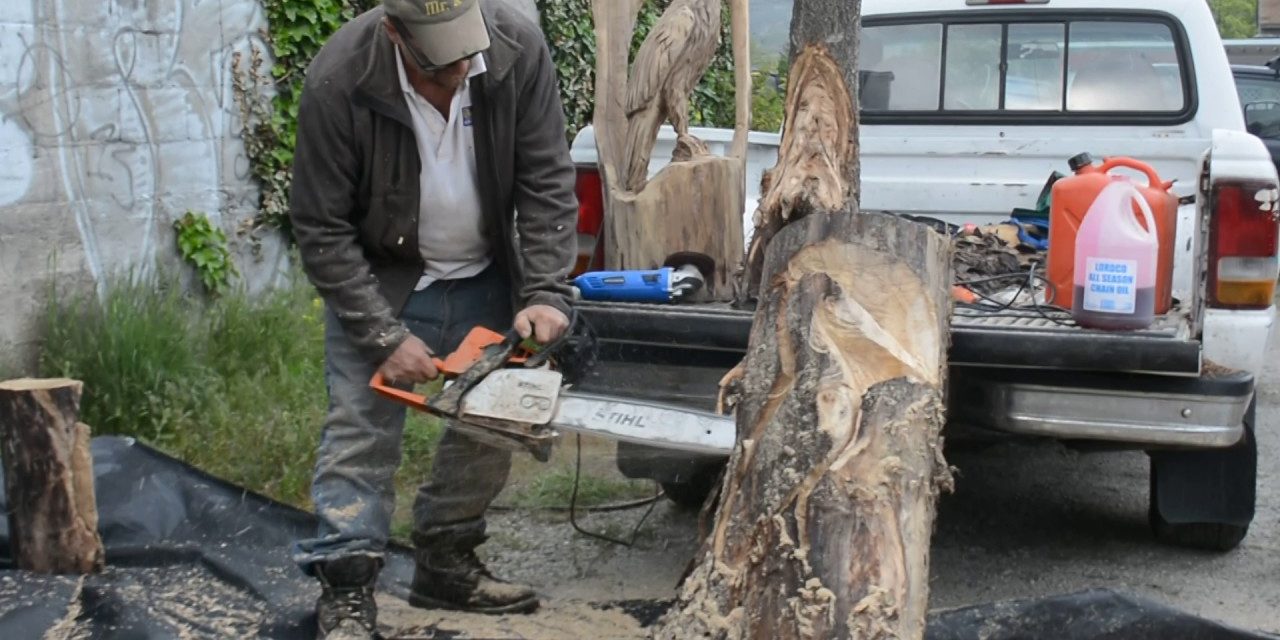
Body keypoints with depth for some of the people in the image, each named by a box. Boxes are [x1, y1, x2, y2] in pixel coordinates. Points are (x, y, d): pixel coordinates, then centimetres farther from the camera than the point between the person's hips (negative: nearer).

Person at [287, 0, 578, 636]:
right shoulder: (338, 81, -29)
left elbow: (547, 182, -14)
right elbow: (320, 228, -20)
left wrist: (546, 293, -24)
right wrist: (383, 335, -23)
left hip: (485, 278, 4)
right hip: (378, 279, -3)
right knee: (361, 432, -8)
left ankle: (445, 564, 25)